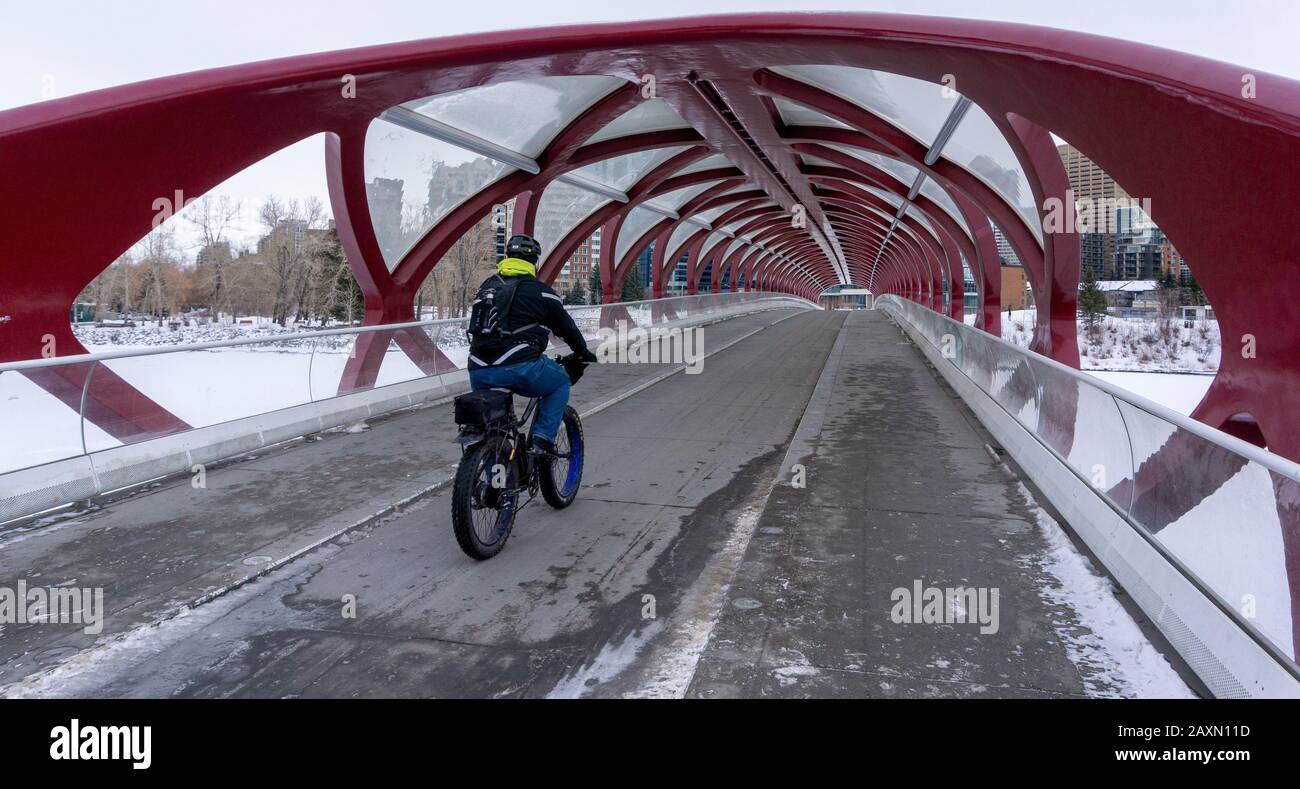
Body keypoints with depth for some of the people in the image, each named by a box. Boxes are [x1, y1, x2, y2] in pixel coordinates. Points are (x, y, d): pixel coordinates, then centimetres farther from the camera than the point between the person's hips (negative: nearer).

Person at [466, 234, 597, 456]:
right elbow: (566, 327, 16)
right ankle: (543, 439, 10)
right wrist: (583, 353, 33)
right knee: (561, 382, 22)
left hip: (479, 374, 5)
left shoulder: (486, 286, 20)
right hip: (520, 368, -5)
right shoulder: (539, 290, 5)